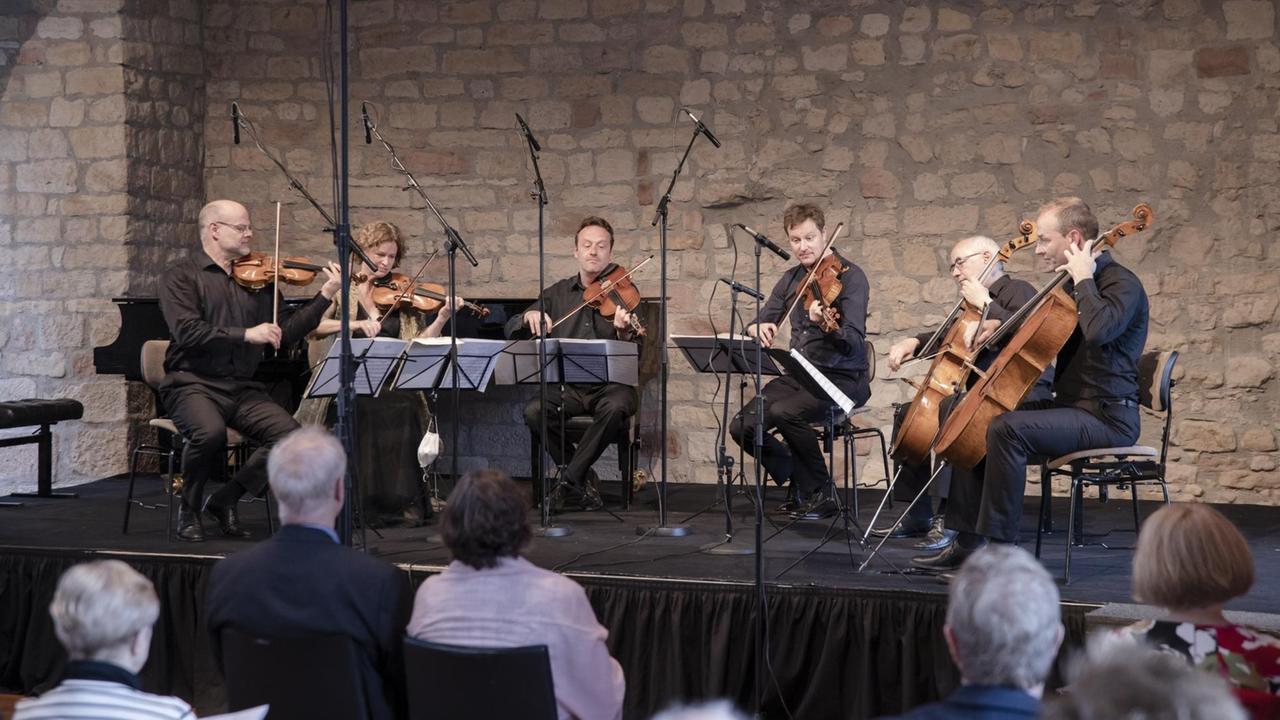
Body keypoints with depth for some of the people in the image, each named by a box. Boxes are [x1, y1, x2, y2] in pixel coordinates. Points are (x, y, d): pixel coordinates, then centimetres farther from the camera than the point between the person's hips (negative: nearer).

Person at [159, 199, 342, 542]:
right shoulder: (182, 277, 1)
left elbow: (284, 334, 12)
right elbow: (187, 332, -15)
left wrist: (325, 296, 4)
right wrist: (246, 334, -19)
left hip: (243, 388, 5)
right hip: (193, 383, -5)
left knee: (289, 434, -20)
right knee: (210, 432, -36)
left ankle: (225, 500, -2)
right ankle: (189, 507, -6)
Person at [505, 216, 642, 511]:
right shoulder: (558, 294, 11)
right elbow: (511, 331, 9)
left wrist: (623, 332, -35)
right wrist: (529, 317, -14)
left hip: (611, 384, -2)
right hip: (567, 386, 2)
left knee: (615, 407, -36)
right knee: (534, 411, -27)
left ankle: (570, 476, -18)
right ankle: (583, 477, -7)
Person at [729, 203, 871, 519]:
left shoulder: (849, 276, -11)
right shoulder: (792, 279, 10)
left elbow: (854, 342, -22)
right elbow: (756, 324, 15)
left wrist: (825, 324, -44)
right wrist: (760, 328, -10)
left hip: (843, 378, -6)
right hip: (799, 375, 6)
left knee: (784, 411, -33)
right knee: (742, 426, -14)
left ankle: (820, 493, -11)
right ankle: (798, 480, 11)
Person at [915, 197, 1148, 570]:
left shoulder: (1122, 283, -12)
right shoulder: (1072, 286, 16)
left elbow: (1099, 329, -34)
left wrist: (1084, 279, -19)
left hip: (1107, 417, -10)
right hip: (1072, 406, 10)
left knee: (1008, 429, -29)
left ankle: (1001, 545, -25)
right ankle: (968, 541, 2)